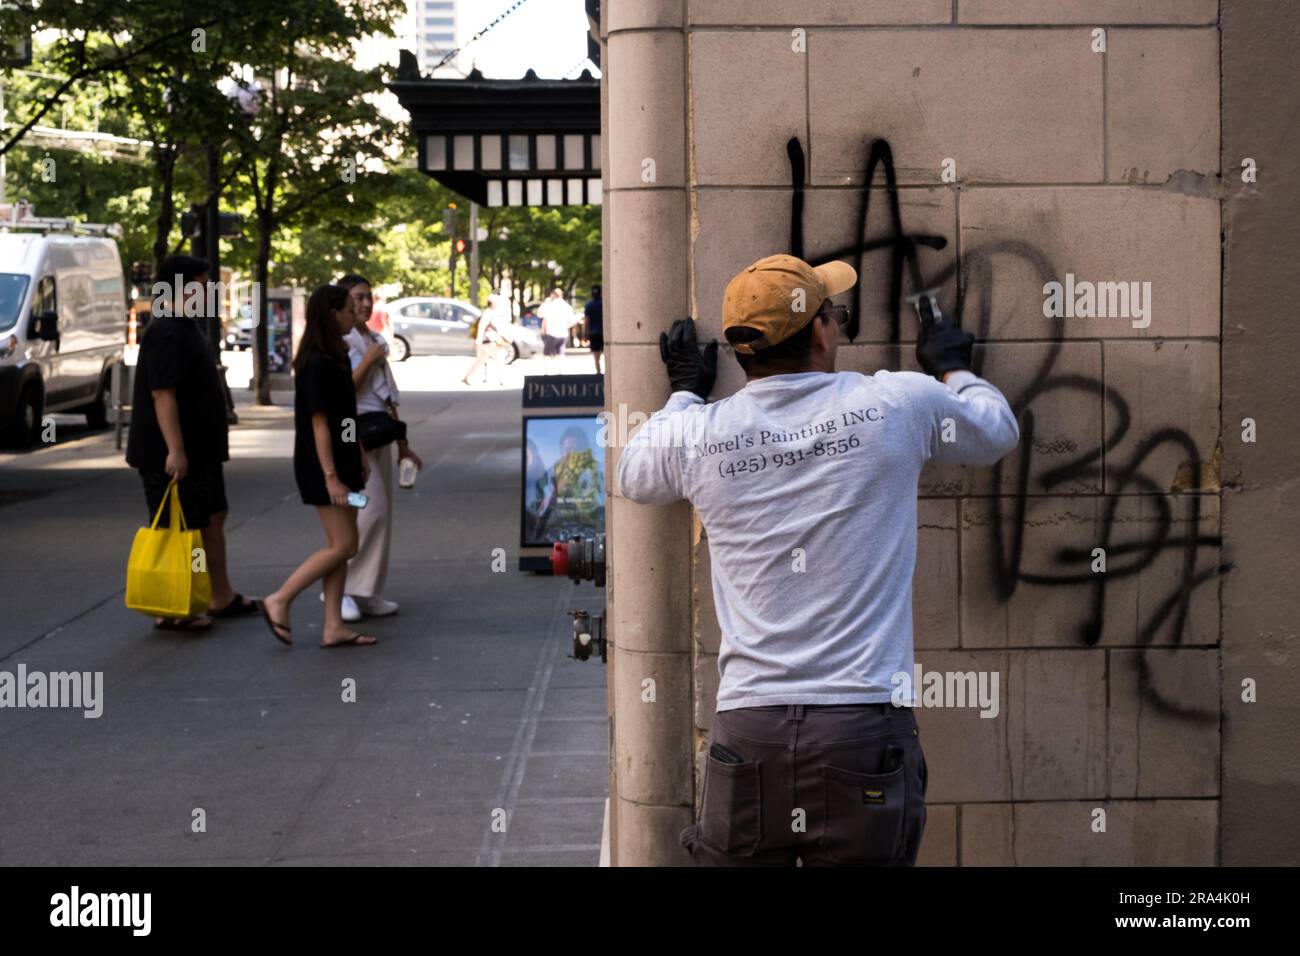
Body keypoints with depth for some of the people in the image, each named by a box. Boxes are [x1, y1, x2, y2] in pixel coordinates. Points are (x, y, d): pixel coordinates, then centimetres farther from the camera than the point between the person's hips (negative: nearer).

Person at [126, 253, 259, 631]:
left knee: (213, 519, 16)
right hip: (172, 454, -11)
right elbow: (162, 393, -25)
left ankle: (222, 597, 26)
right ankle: (169, 611, 3)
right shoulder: (166, 333, -19)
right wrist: (175, 450, -28)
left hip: (200, 449, 11)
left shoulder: (184, 328, 15)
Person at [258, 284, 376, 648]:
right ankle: (279, 601, 0)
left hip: (341, 460, 10)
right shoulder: (317, 364, -17)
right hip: (322, 465, -10)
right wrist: (331, 478, -22)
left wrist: (359, 456, 20)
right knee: (343, 545, -7)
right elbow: (319, 424, -20)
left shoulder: (334, 357, 13)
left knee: (340, 546, 8)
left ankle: (333, 627, 10)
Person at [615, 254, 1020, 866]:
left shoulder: (698, 434, 2)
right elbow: (997, 431, 20)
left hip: (747, 729, 2)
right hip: (866, 725, -1)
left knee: (735, 857, 13)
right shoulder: (898, 404, -1)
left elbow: (632, 475, 26)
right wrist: (952, 368, 40)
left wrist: (685, 391, 41)